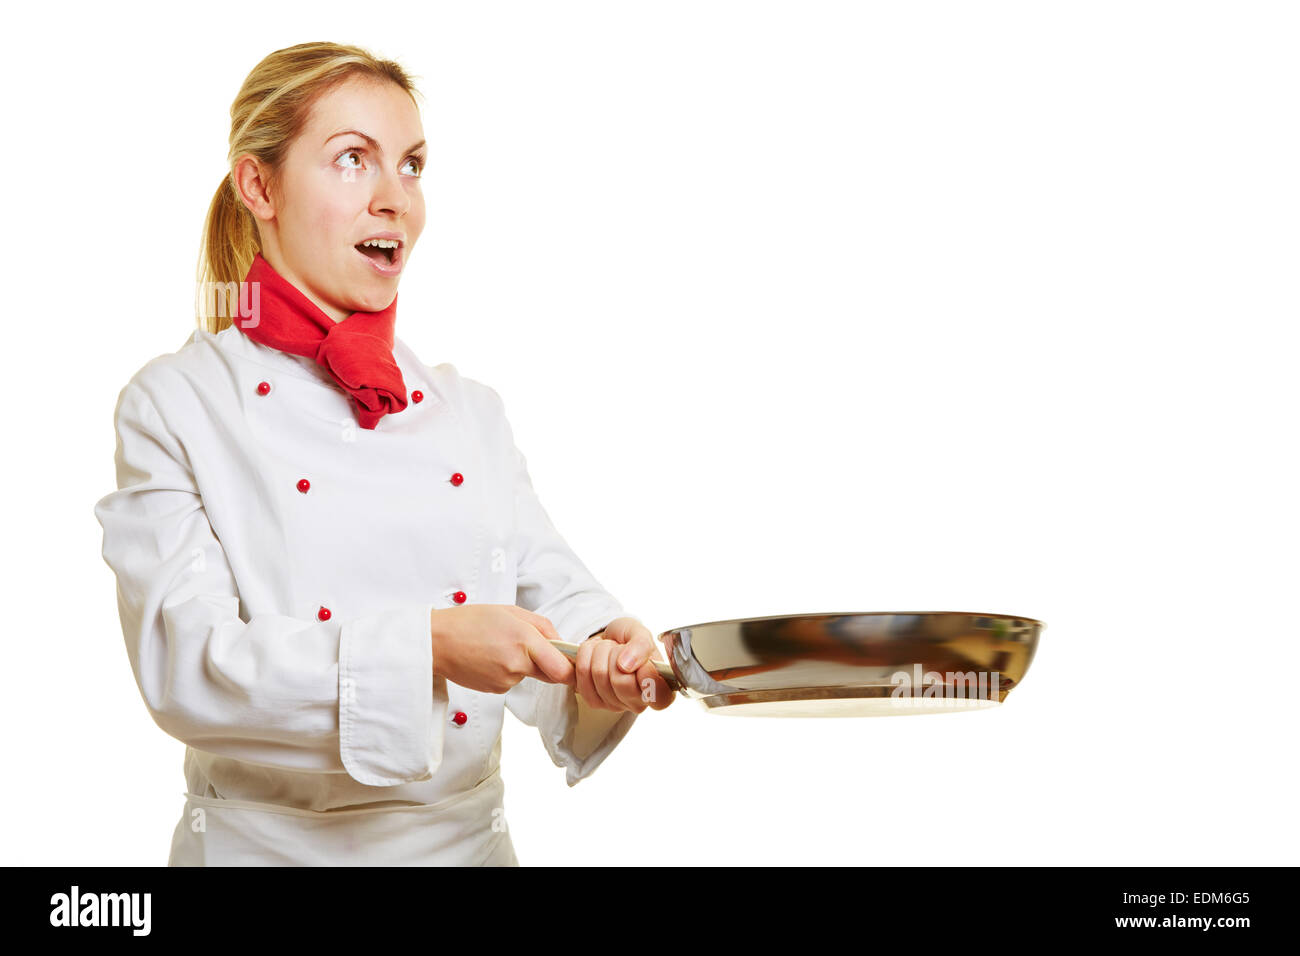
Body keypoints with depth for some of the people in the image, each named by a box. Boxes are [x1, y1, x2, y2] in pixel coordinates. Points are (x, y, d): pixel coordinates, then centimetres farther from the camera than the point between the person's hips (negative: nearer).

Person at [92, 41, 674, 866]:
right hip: (268, 843, -3)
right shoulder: (177, 405, -9)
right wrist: (426, 644, -27)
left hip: (469, 838, 4)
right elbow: (182, 661, -18)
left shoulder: (471, 411, 5)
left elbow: (554, 594, 0)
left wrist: (609, 656, -22)